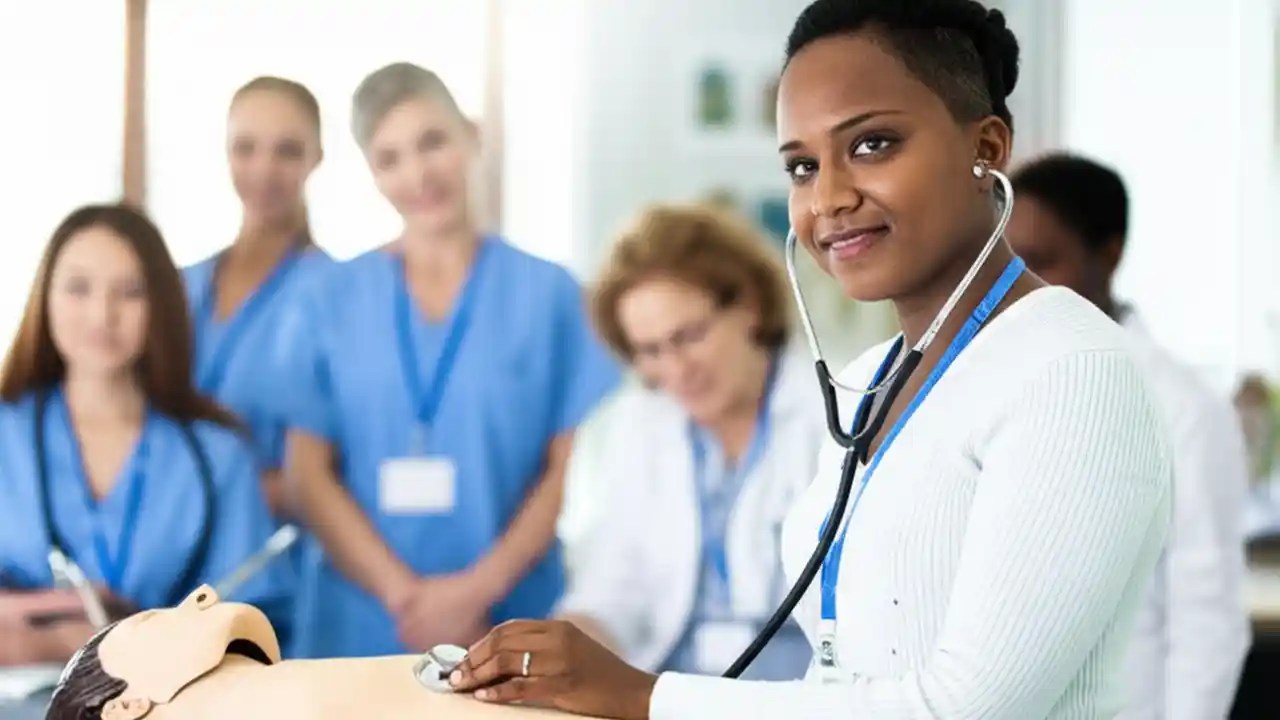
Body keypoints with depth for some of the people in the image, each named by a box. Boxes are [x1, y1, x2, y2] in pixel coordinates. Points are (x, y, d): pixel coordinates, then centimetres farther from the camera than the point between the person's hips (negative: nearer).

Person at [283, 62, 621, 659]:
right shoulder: (337, 299, 6)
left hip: (510, 626, -1)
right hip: (359, 627, 1)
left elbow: (573, 467, 0)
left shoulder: (547, 292, 3)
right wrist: (404, 594, -11)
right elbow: (309, 470, 1)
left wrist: (478, 589, -11)